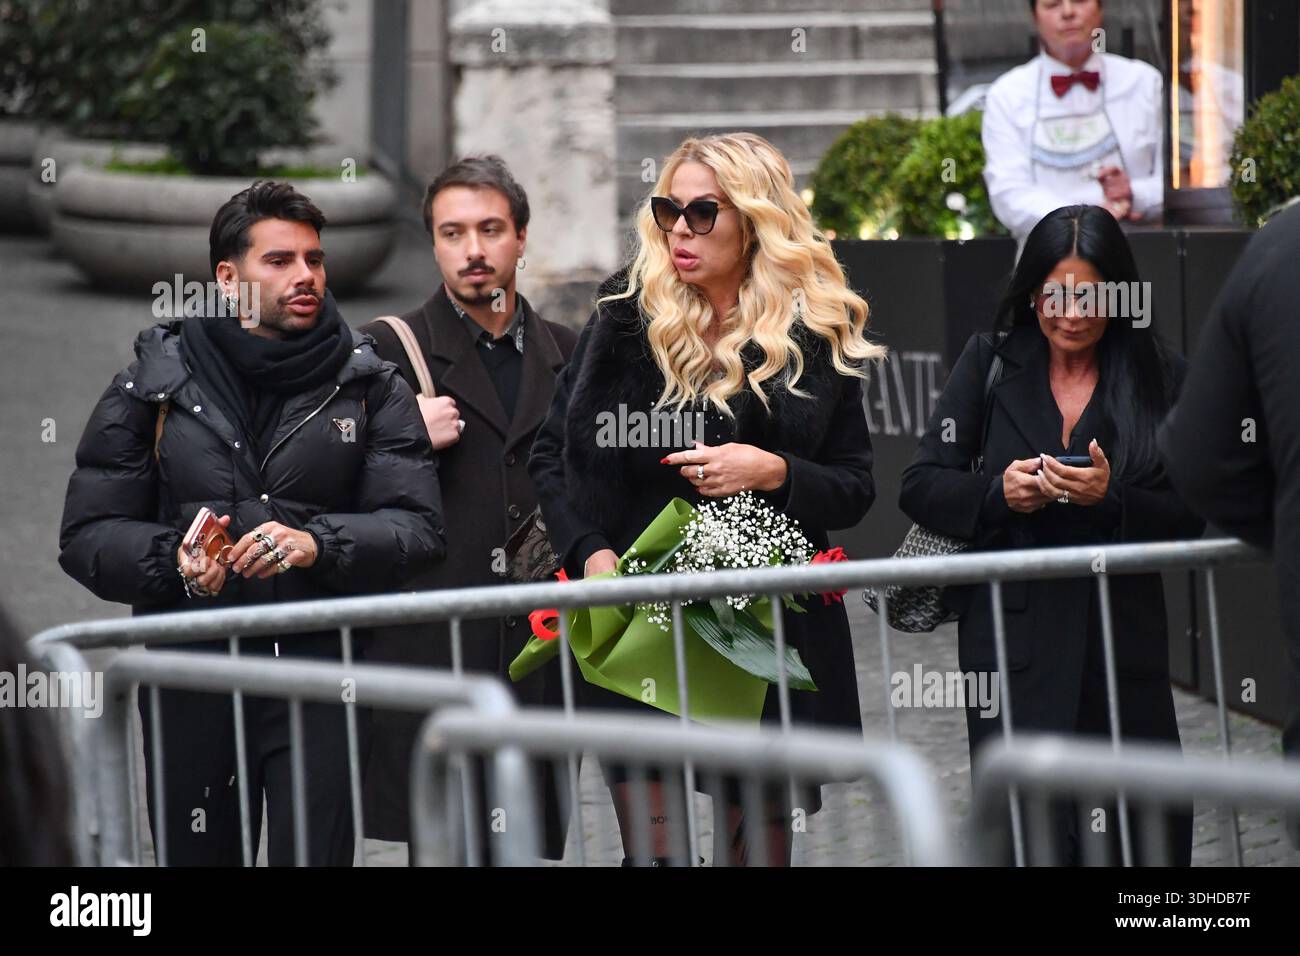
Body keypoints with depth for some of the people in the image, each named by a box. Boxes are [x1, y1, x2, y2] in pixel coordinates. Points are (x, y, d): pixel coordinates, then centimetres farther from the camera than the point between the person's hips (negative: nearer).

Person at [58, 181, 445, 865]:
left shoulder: (370, 388, 6)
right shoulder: (153, 387, 6)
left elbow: (417, 527, -2)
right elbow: (88, 536, 4)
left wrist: (319, 545, -20)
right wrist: (172, 562, -16)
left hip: (320, 669, -1)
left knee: (316, 854, -7)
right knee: (194, 856, 9)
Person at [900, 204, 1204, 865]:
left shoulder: (1160, 377, 2)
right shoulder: (991, 363, 4)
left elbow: (1187, 522, 0)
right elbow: (920, 487, 3)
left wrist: (1111, 499, -19)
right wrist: (997, 493, -16)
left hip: (1123, 640, 1)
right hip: (1012, 639, -1)